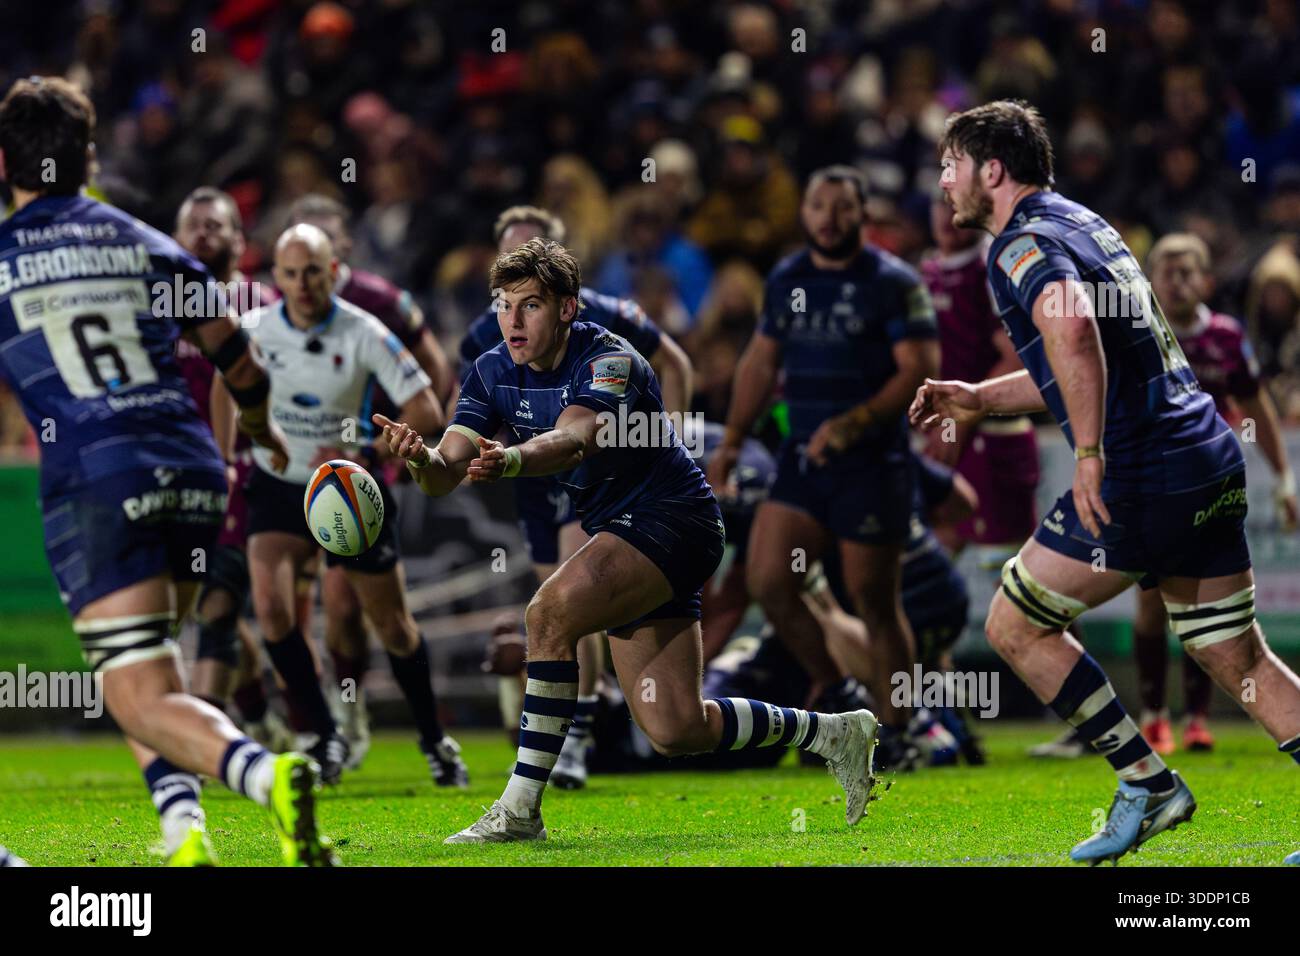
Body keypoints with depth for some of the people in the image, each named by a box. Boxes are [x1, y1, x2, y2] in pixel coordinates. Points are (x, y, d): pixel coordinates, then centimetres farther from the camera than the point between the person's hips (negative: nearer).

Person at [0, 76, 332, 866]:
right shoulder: (148, 246, 14)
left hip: (92, 489, -5)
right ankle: (183, 828, 5)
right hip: (193, 474, 5)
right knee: (142, 667, 24)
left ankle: (269, 776, -35)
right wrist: (262, 432, 41)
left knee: (145, 703, -8)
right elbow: (238, 361, 21)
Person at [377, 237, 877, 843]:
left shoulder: (610, 361, -20)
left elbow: (573, 439, -40)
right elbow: (446, 474, -13)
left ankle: (521, 809, -23)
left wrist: (509, 462, -61)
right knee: (675, 730, 3)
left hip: (674, 519, -8)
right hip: (617, 530, 8)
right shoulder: (491, 374, -1)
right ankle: (834, 733, 26)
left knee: (551, 612, -30)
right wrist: (422, 458, -37)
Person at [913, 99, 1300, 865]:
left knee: (1016, 625, 6)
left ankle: (1148, 783, 6)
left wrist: (1090, 453, -29)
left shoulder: (1023, 243, -8)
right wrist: (980, 400, 28)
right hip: (1212, 463, 9)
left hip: (1143, 478, -9)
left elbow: (1073, 326, -31)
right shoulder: (1083, 223, 21)